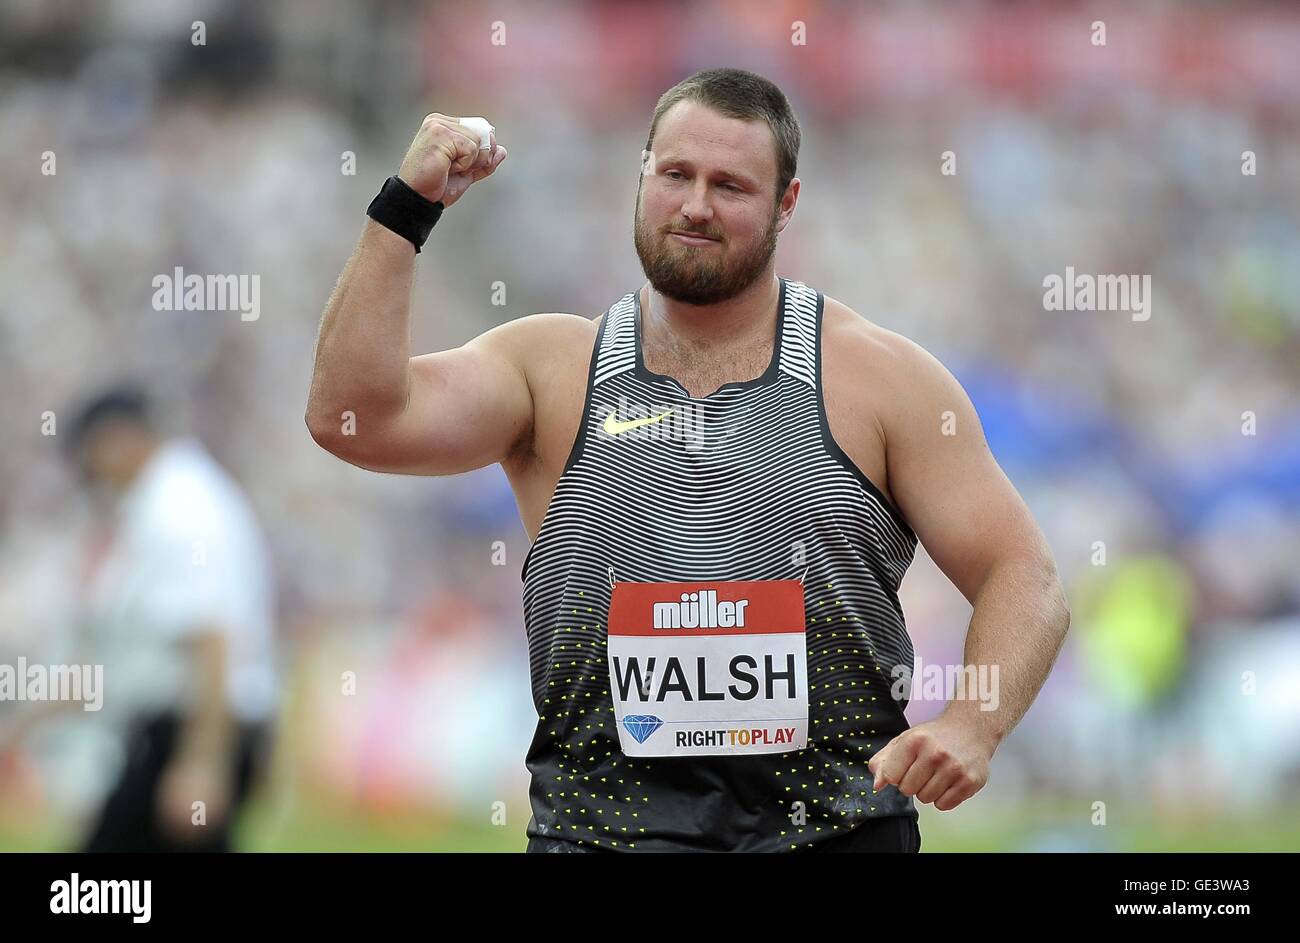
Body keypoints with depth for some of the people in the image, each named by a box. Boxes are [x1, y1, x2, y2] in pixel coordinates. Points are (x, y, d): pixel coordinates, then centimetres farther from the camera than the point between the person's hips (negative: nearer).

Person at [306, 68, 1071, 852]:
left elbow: (1025, 580, 4)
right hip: (600, 827, 0)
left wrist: (974, 725, -15)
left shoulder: (877, 376, 7)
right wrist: (405, 210, -7)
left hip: (835, 827, 0)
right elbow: (354, 421, -4)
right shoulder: (553, 370, 10)